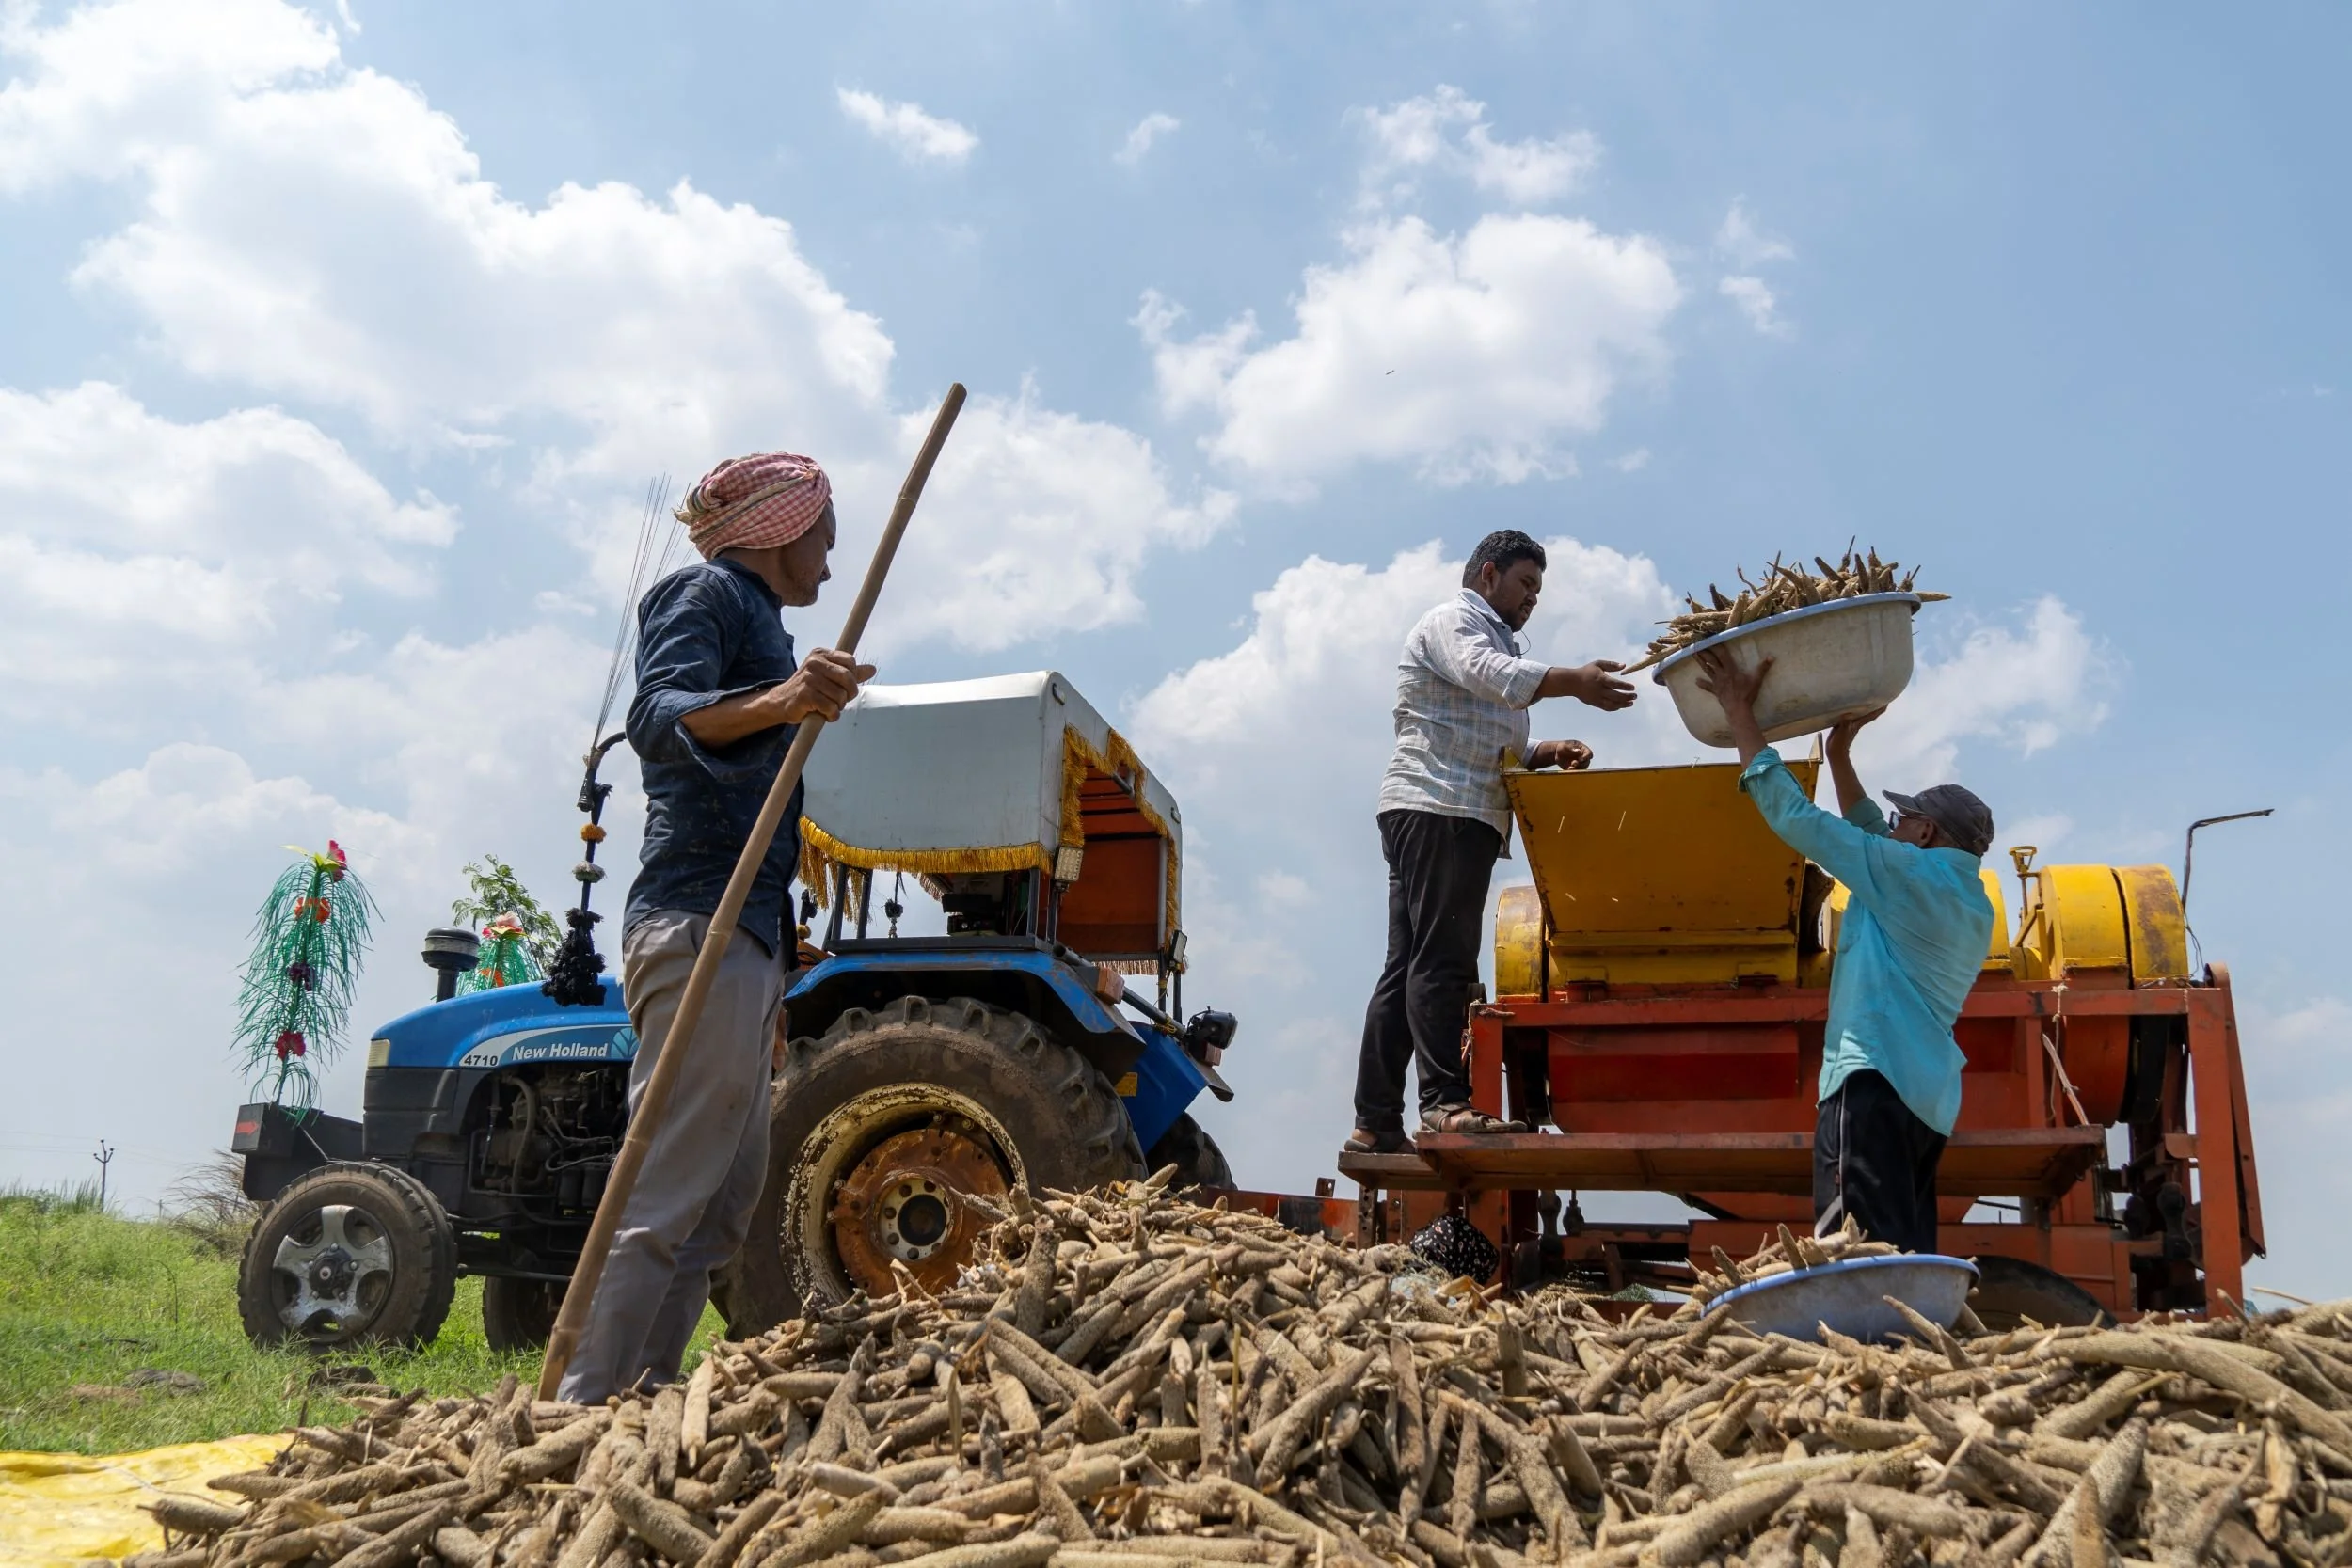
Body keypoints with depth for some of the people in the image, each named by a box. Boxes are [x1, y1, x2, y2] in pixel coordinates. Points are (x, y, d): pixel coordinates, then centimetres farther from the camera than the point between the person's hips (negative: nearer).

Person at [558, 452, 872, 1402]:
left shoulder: (756, 618, 27)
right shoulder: (708, 594, -1)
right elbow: (656, 714, -22)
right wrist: (774, 703, -38)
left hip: (744, 939, 10)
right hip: (702, 927, -10)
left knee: (729, 1192, 12)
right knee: (665, 1194, -13)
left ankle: (642, 1392, 16)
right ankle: (583, 1403, -11)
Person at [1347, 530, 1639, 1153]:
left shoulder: (1493, 640, 32)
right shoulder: (1451, 621, 2)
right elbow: (1488, 674, -21)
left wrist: (1545, 753, 9)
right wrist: (1574, 681, -33)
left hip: (1460, 817, 10)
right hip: (1438, 810, -10)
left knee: (1408, 971, 6)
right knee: (1443, 962, -15)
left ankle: (1375, 1123, 7)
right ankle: (1446, 1103, -20)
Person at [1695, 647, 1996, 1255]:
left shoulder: (1914, 874, -4)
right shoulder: (1972, 905, 22)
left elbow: (1795, 817, -4)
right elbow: (1870, 837, 34)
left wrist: (1741, 715, 3)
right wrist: (1840, 755, 35)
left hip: (1874, 1082, -10)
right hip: (1929, 1098, 10)